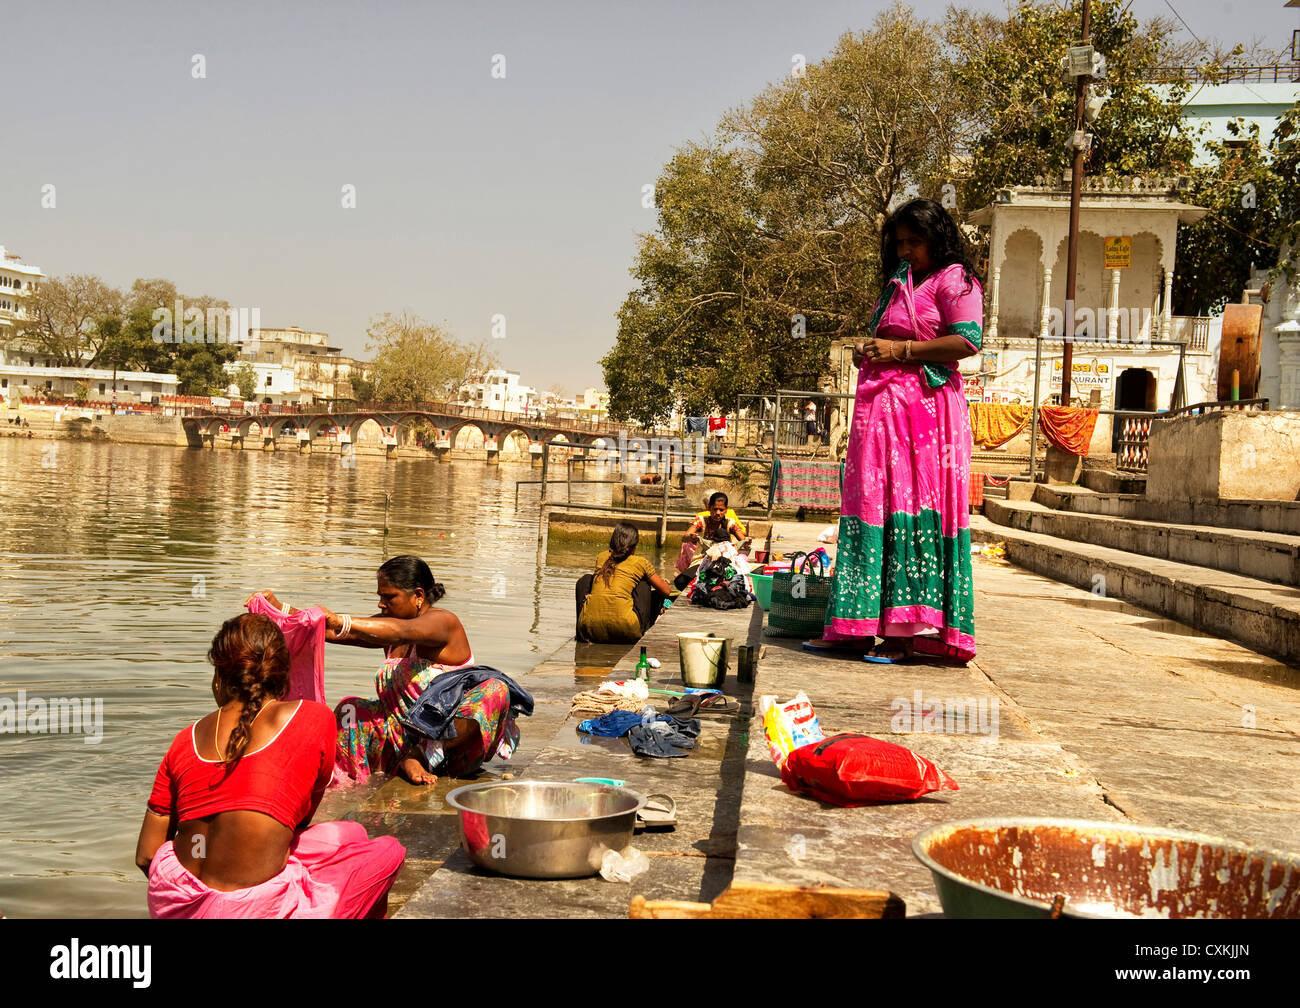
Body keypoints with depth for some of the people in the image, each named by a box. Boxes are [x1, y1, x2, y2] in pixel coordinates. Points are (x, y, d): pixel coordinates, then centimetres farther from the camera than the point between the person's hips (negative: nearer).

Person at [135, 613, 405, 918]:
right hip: (253, 911, -6)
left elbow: (146, 856, 10)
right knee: (389, 852, 20)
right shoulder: (315, 718, 2)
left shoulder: (186, 739, 10)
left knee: (351, 834, 25)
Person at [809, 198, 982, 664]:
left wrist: (901, 350, -13)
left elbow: (968, 341, -13)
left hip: (927, 407, -8)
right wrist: (867, 351, 11)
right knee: (872, 505, 4)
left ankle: (906, 632, -8)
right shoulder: (897, 284, 25)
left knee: (914, 507, -9)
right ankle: (857, 626, 6)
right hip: (882, 407, 8)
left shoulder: (953, 280, -1)